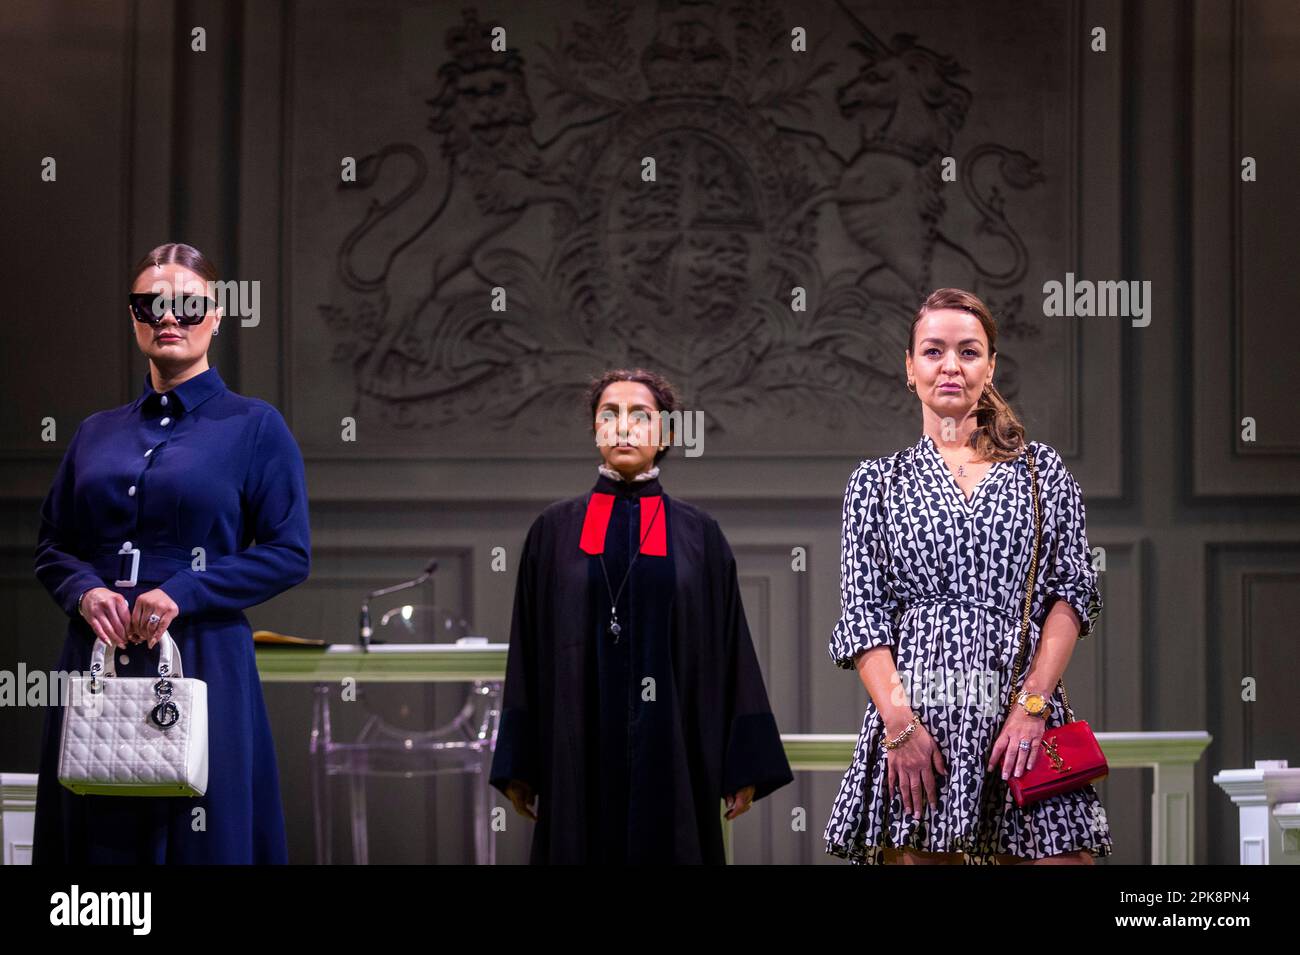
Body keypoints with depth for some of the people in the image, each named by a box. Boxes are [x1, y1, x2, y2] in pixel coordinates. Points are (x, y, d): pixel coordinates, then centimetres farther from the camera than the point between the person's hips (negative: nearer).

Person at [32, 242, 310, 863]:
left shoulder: (253, 427, 3)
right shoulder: (98, 433, 15)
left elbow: (289, 554, -4)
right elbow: (52, 544, 15)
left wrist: (182, 593, -14)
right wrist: (83, 592, -7)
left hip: (202, 663, -3)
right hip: (97, 665, 4)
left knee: (201, 840, -1)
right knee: (99, 838, 4)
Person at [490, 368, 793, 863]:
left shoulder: (697, 534, 6)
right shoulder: (555, 530, 6)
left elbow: (730, 647, 5)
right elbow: (528, 649, 5)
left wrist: (745, 764, 0)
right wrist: (517, 764, 0)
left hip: (673, 750, 0)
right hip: (579, 753, 0)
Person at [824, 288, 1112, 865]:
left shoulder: (1043, 470, 14)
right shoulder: (878, 481, 13)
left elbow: (1073, 594, 6)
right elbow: (862, 617, 5)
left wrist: (1032, 704, -8)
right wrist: (900, 720, -10)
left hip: (1025, 718, 0)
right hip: (914, 713, 0)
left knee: (1059, 853, -11)